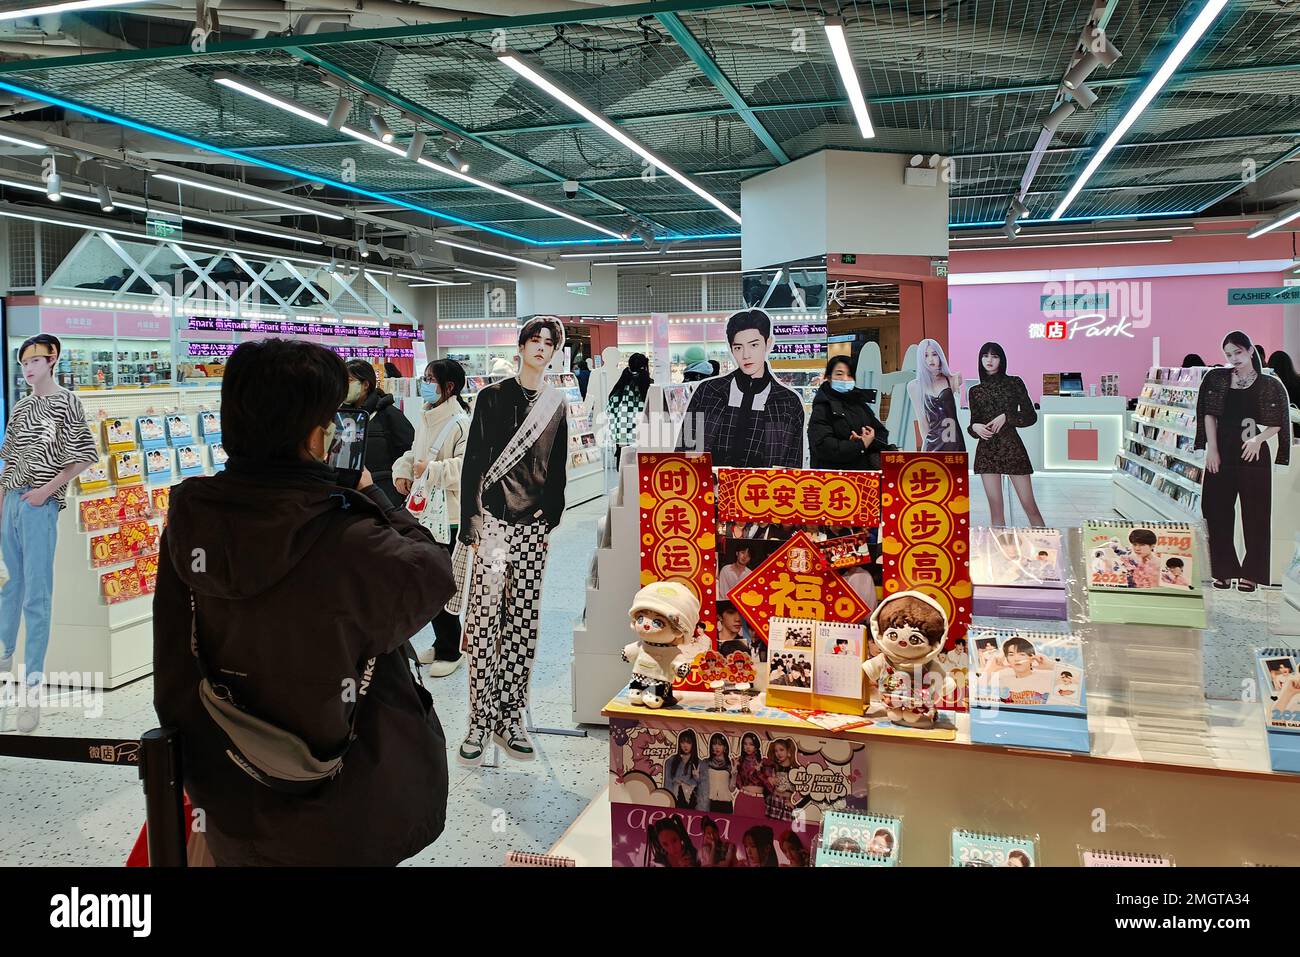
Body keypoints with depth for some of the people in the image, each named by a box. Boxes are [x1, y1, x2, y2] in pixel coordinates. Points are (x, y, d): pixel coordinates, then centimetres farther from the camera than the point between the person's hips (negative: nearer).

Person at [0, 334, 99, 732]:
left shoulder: (66, 402, -2)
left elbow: (85, 456, -6)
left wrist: (47, 490, -12)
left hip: (41, 506, -6)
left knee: (37, 594, -8)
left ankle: (33, 687, -9)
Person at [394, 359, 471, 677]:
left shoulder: (461, 423, -14)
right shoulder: (426, 420, 13)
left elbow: (467, 467, -24)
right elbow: (413, 453, 26)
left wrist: (431, 469, -21)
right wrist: (402, 472, 8)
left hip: (447, 516, -9)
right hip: (423, 511, 9)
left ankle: (451, 650, 11)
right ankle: (442, 643, 29)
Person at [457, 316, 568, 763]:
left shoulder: (555, 403, 14)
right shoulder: (492, 397, 3)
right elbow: (473, 462, 0)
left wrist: (551, 518, 9)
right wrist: (471, 524, -6)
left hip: (533, 525, 3)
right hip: (492, 519, -3)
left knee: (524, 623, 3)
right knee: (485, 620, -6)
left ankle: (509, 718, 11)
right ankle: (480, 722, 0)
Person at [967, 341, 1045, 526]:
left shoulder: (1014, 383, 5)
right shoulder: (975, 391, 11)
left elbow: (1031, 416, 3)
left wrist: (1006, 417, -11)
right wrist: (975, 427, -7)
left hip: (1012, 447, -2)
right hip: (987, 451, 2)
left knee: (1030, 506, -5)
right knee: (996, 509, -1)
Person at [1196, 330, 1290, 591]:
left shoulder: (1269, 385, 0)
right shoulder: (1216, 379, 6)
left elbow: (1278, 423, 1)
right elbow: (1208, 415, 4)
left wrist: (1259, 438, -17)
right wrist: (1211, 449, -5)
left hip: (1254, 456, -2)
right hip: (1221, 455, 2)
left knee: (1255, 515, 0)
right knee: (1218, 513, 5)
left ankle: (1251, 573, 9)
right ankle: (1224, 571, 16)